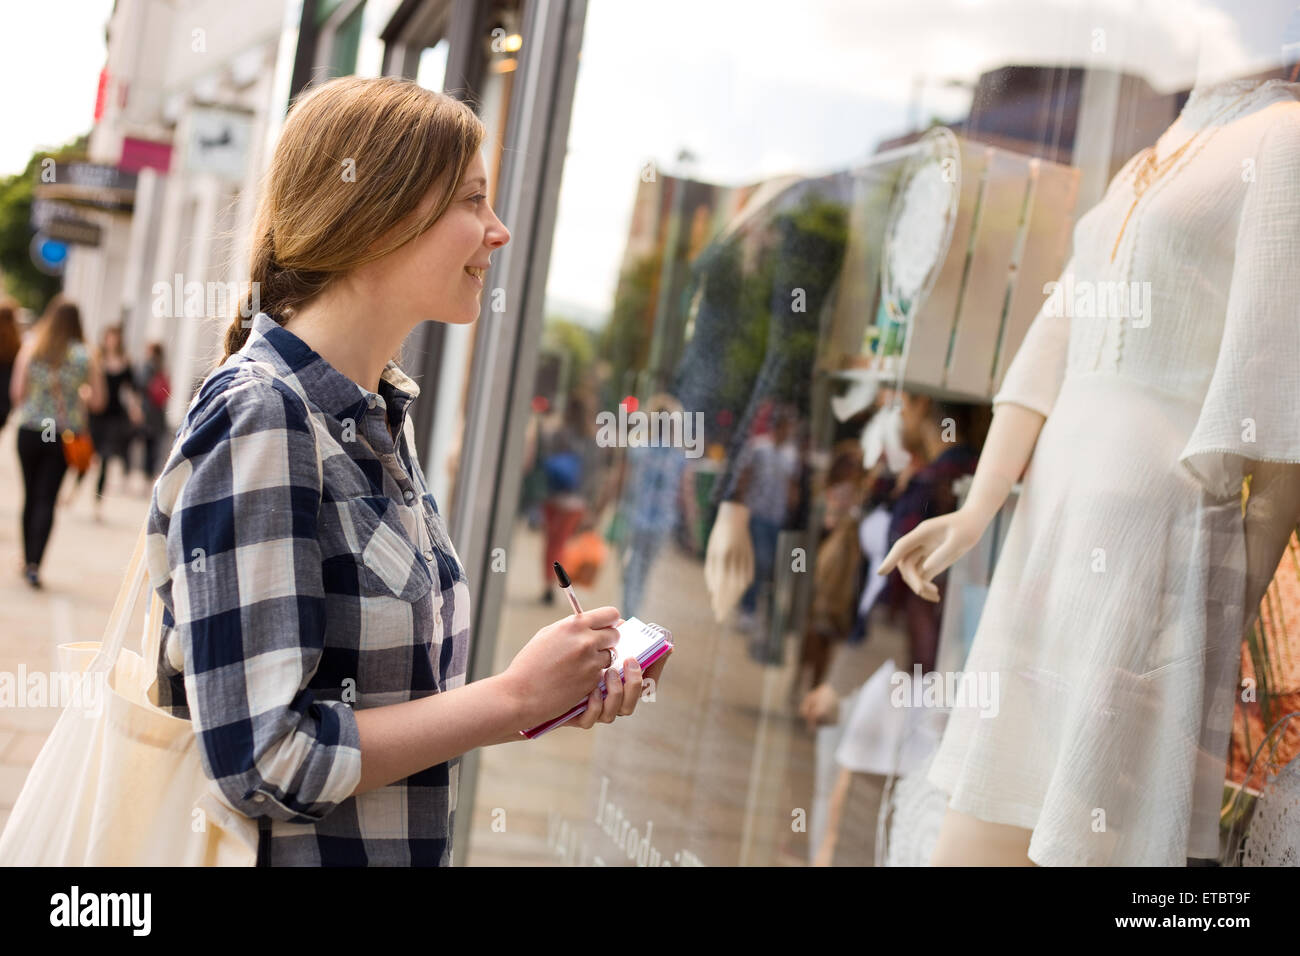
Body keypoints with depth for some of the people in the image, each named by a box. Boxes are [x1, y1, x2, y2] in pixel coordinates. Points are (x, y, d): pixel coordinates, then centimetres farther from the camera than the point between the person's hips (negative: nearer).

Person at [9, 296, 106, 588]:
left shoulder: (31, 346, -3)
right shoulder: (85, 355, -5)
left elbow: (17, 392, -5)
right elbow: (98, 400, -3)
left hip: (30, 431, 1)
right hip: (65, 436, -1)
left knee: (31, 495, 15)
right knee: (46, 499, 0)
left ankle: (28, 558, 24)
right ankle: (34, 563, -12)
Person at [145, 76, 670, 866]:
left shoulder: (383, 415, 5)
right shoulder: (258, 419, -20)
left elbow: (380, 696, 10)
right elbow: (264, 762, -24)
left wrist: (551, 698, -2)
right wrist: (514, 694, -18)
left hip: (404, 849, 8)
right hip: (298, 852, -8)